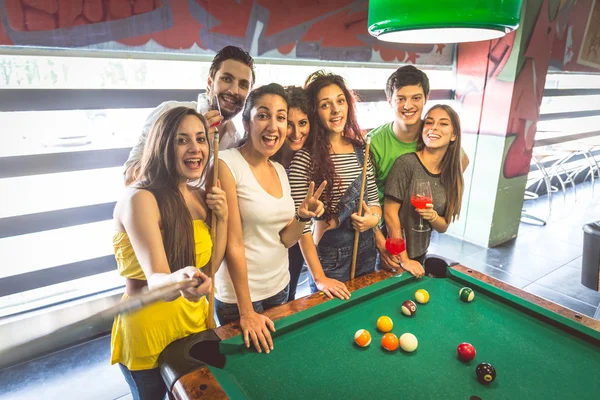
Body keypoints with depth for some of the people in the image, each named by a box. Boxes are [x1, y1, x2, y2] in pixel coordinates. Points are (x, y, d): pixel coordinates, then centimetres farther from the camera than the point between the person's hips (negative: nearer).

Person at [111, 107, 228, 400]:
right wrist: (179, 280, -53)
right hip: (148, 330, -6)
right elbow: (155, 280, -31)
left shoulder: (199, 197, -1)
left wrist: (222, 217, -10)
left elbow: (210, 267, 2)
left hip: (195, 319, 7)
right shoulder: (140, 198, -23)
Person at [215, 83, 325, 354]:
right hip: (238, 296, -6)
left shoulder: (280, 170, 3)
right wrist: (246, 311, -16)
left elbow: (284, 240, 5)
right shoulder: (227, 164, -18)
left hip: (279, 288, 7)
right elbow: (233, 244, -19)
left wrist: (303, 216, -15)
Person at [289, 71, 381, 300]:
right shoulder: (304, 158, -17)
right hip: (328, 256, -5)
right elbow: (301, 224, -17)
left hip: (366, 250, 6)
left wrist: (374, 218, -12)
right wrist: (319, 278, -17)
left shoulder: (361, 148, 1)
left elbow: (373, 199, 11)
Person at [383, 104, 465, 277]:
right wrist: (404, 260, -15)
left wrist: (432, 216, -18)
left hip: (420, 255, 5)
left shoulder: (452, 175, -2)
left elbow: (443, 226, 4)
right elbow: (390, 213, -18)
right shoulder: (406, 163, -18)